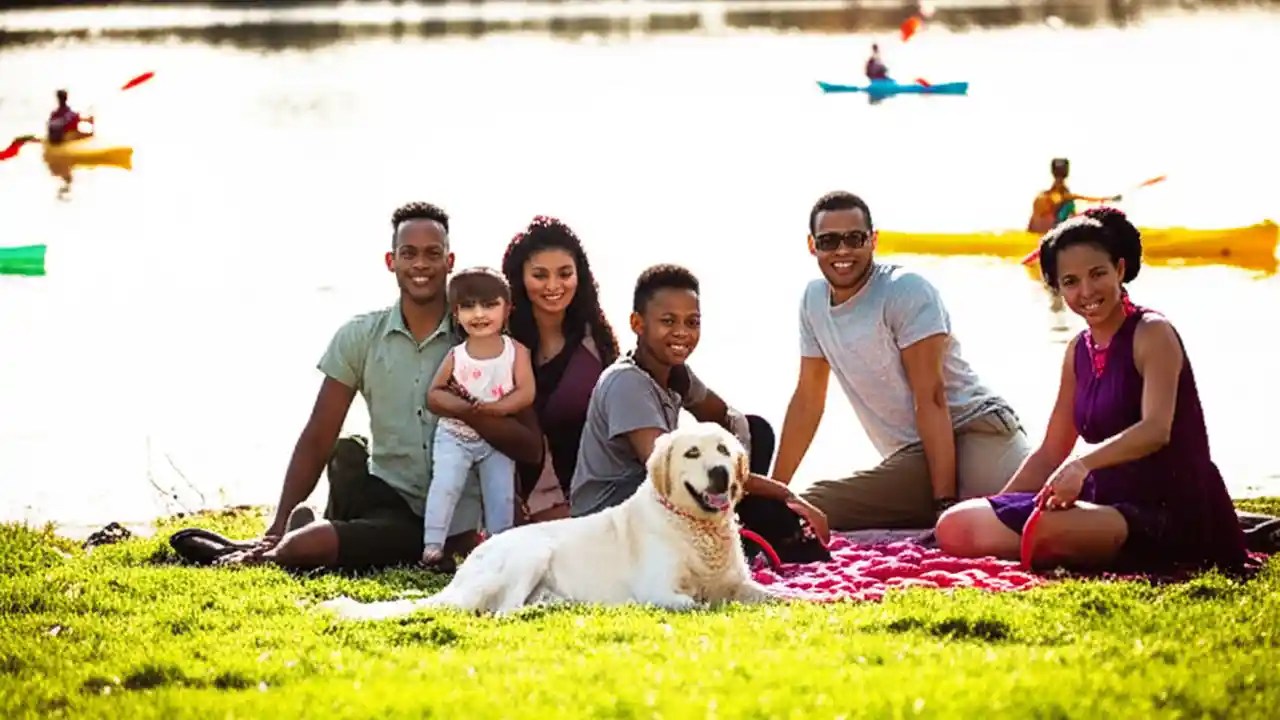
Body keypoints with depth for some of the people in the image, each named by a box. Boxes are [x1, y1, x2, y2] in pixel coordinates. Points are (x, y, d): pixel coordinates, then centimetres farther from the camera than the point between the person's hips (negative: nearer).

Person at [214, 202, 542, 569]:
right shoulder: (359, 337, 5)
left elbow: (528, 447, -4)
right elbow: (317, 440, 2)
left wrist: (466, 411, -20)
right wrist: (276, 529, -6)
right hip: (387, 496, 3)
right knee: (346, 454, -31)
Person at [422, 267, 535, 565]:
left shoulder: (516, 352, -6)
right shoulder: (456, 356, -4)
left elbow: (526, 393, -13)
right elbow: (433, 395, 1)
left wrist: (494, 408, -27)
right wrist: (460, 406, -19)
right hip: (455, 435, -1)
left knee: (501, 495, 3)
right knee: (444, 486, -15)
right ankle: (432, 545, -16)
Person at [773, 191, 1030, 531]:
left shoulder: (906, 290, -9)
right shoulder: (813, 299, 10)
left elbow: (931, 398, -14)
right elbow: (807, 400, 19)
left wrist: (946, 503, -19)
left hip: (973, 429, -8)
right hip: (910, 459, 8)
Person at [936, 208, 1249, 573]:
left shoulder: (1152, 333, -8)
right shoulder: (1079, 350, 14)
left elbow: (1157, 429, -24)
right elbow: (1049, 454, 19)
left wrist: (1082, 464, -39)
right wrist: (993, 508, 9)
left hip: (1175, 512, -7)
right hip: (1110, 503, 7)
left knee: (1049, 527, -39)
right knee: (955, 526, -8)